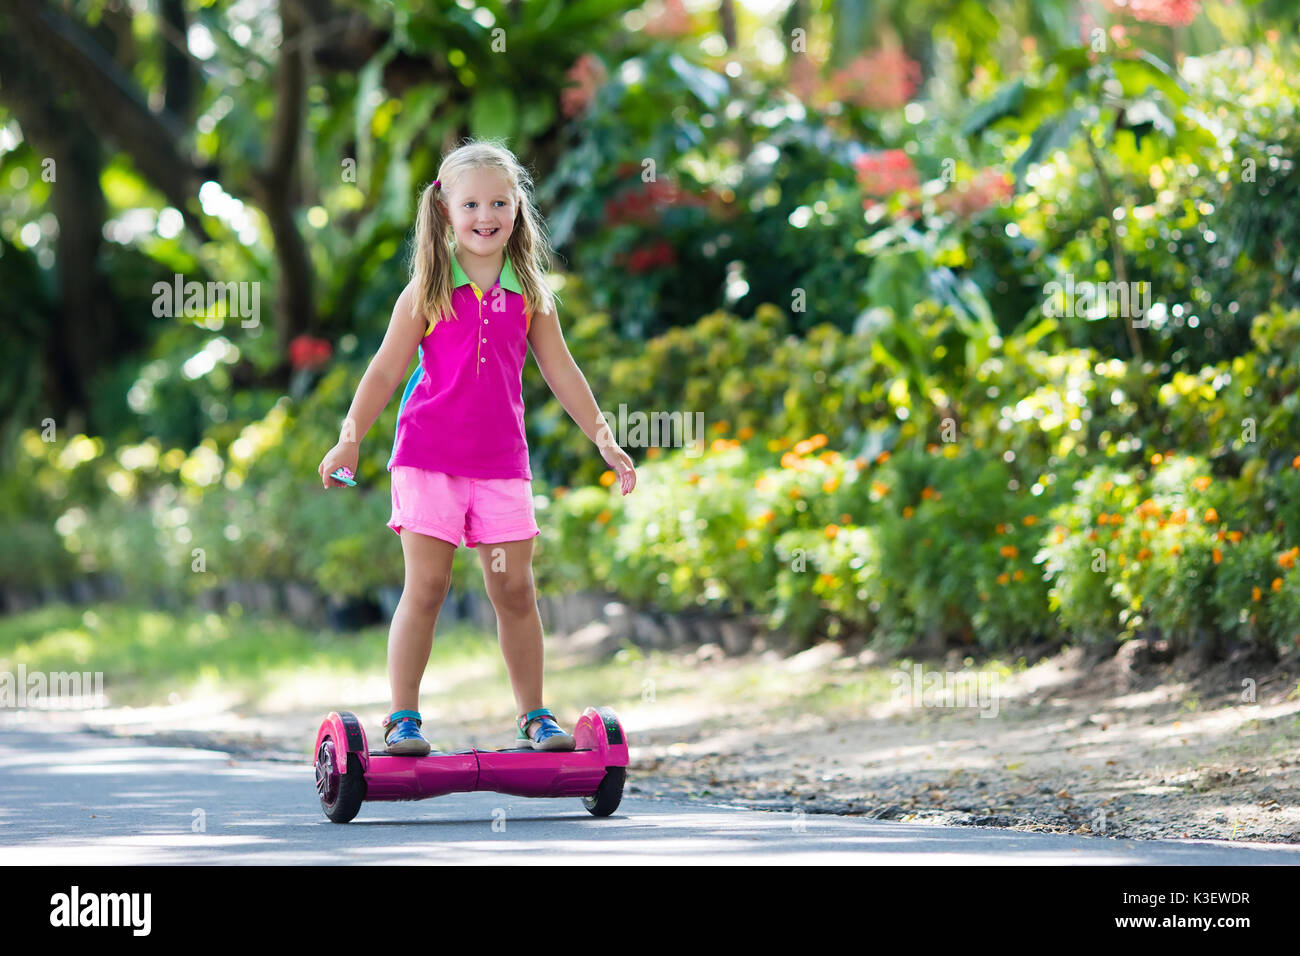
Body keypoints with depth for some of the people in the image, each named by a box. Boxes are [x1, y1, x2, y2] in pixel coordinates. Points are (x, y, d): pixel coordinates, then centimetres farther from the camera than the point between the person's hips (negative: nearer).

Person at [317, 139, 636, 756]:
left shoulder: (529, 293, 6)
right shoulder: (429, 289, -1)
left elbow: (561, 373, 12)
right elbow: (387, 369, 0)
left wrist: (603, 438, 10)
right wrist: (350, 438, -8)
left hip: (502, 462, 2)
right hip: (429, 456, -2)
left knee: (515, 590, 3)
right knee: (425, 588, -4)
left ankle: (533, 717, 12)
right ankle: (402, 718, 2)